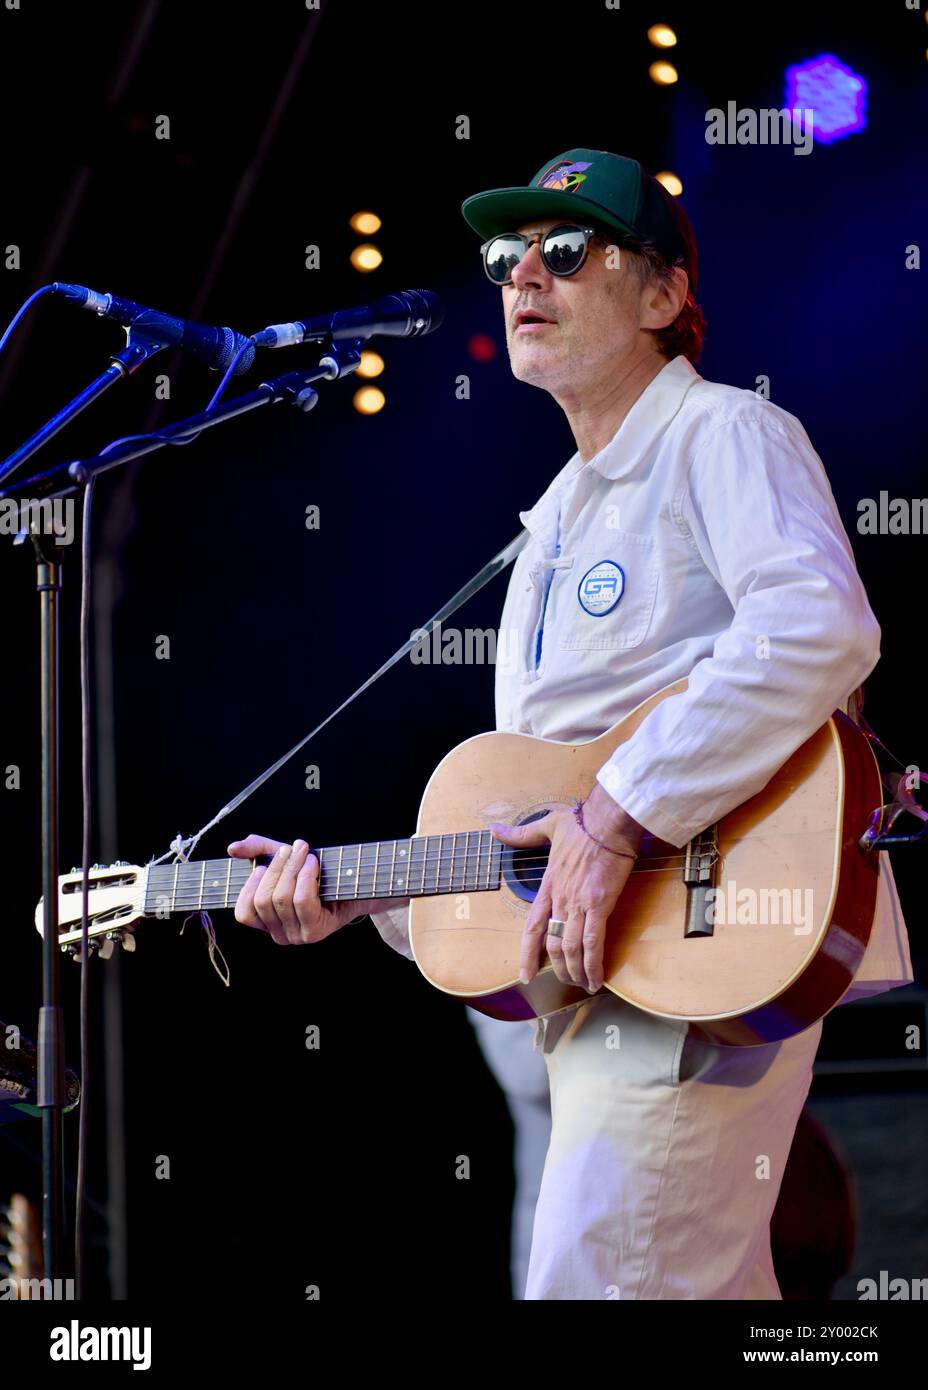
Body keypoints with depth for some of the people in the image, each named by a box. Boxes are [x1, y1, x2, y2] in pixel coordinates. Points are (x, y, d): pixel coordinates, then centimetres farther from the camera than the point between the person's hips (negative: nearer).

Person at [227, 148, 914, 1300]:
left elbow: (822, 630, -25)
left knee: (594, 1282, -17)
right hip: (588, 972, 9)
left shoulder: (722, 436, -4)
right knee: (706, 1289, 13)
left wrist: (619, 816, -27)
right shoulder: (558, 518, 24)